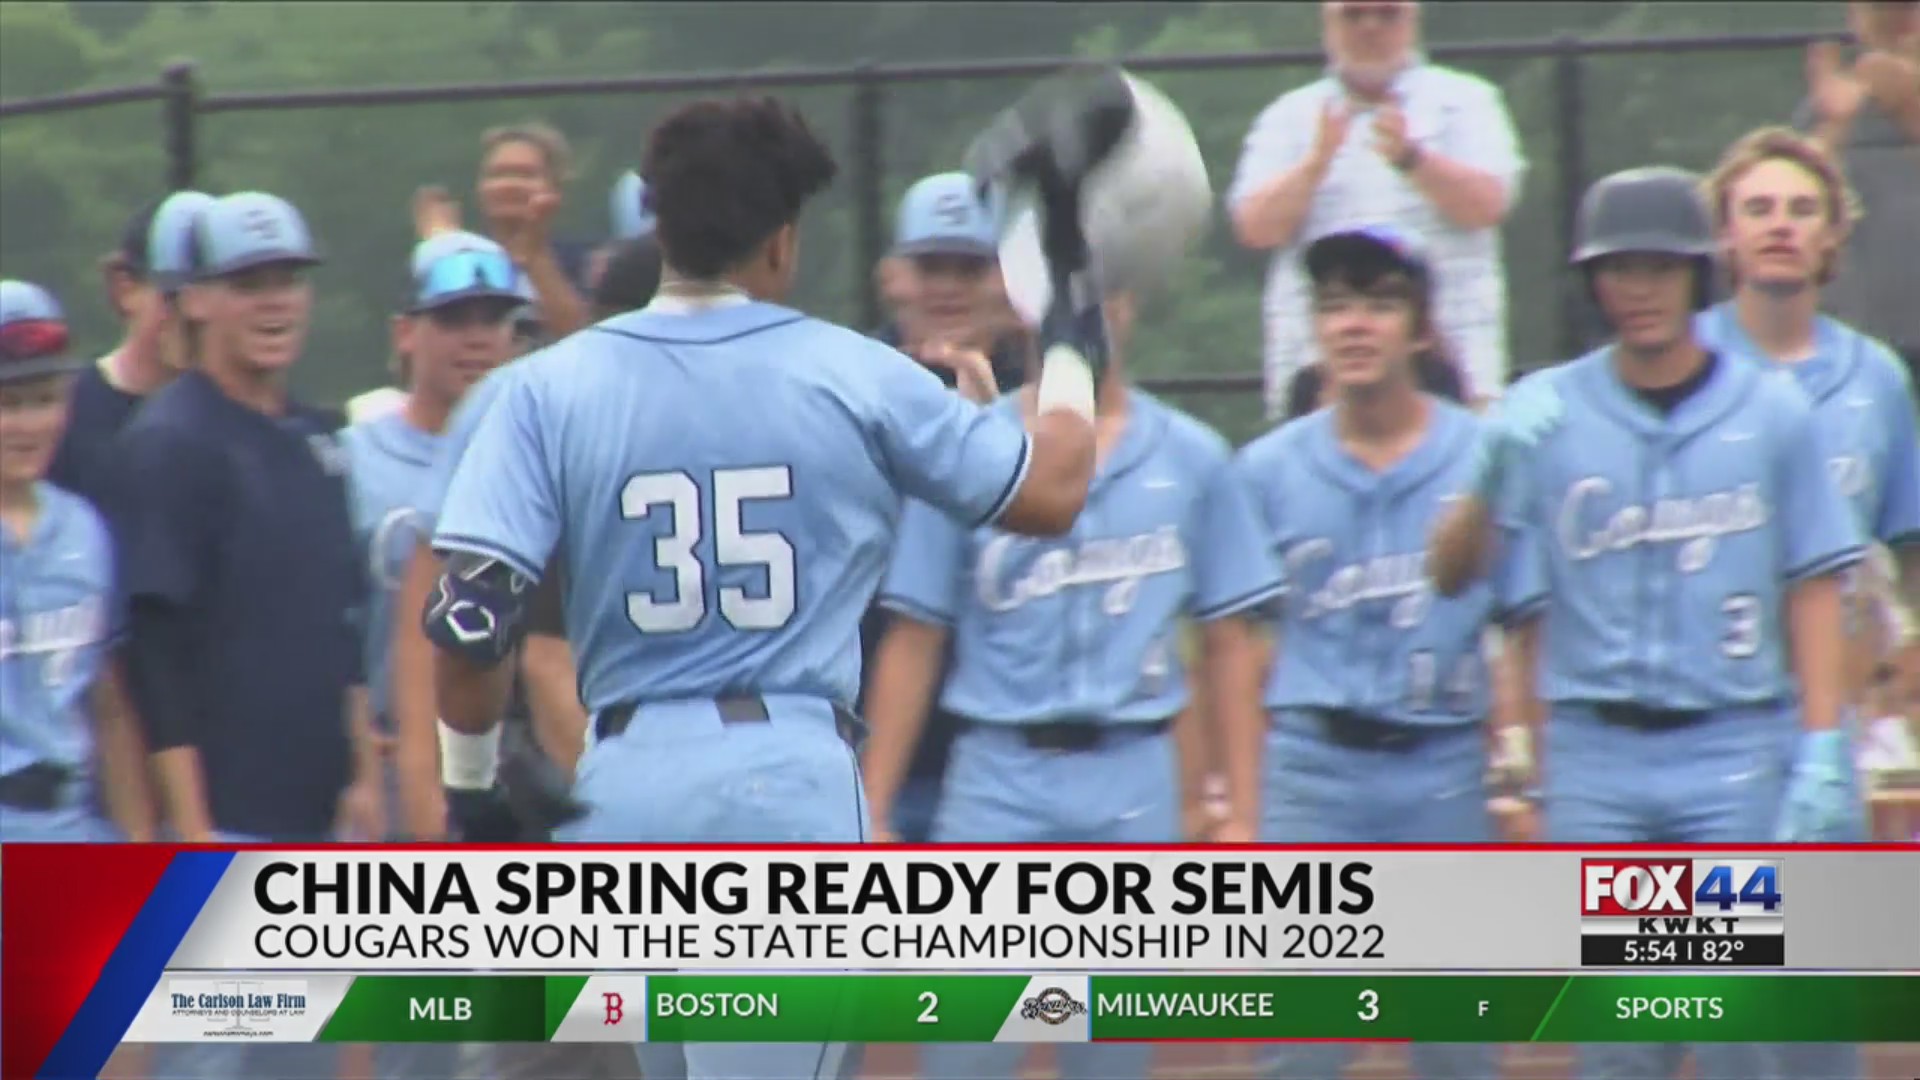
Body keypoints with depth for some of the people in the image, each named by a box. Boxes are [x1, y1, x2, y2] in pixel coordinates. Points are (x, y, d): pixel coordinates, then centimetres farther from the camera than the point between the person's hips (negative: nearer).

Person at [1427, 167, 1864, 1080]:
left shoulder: (1772, 414, 4)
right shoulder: (1542, 414, 4)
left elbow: (1813, 588, 4)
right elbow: (1451, 572, -3)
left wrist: (1822, 750, -4)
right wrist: (1492, 482, -22)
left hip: (1736, 744, -1)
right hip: (1596, 755, 1)